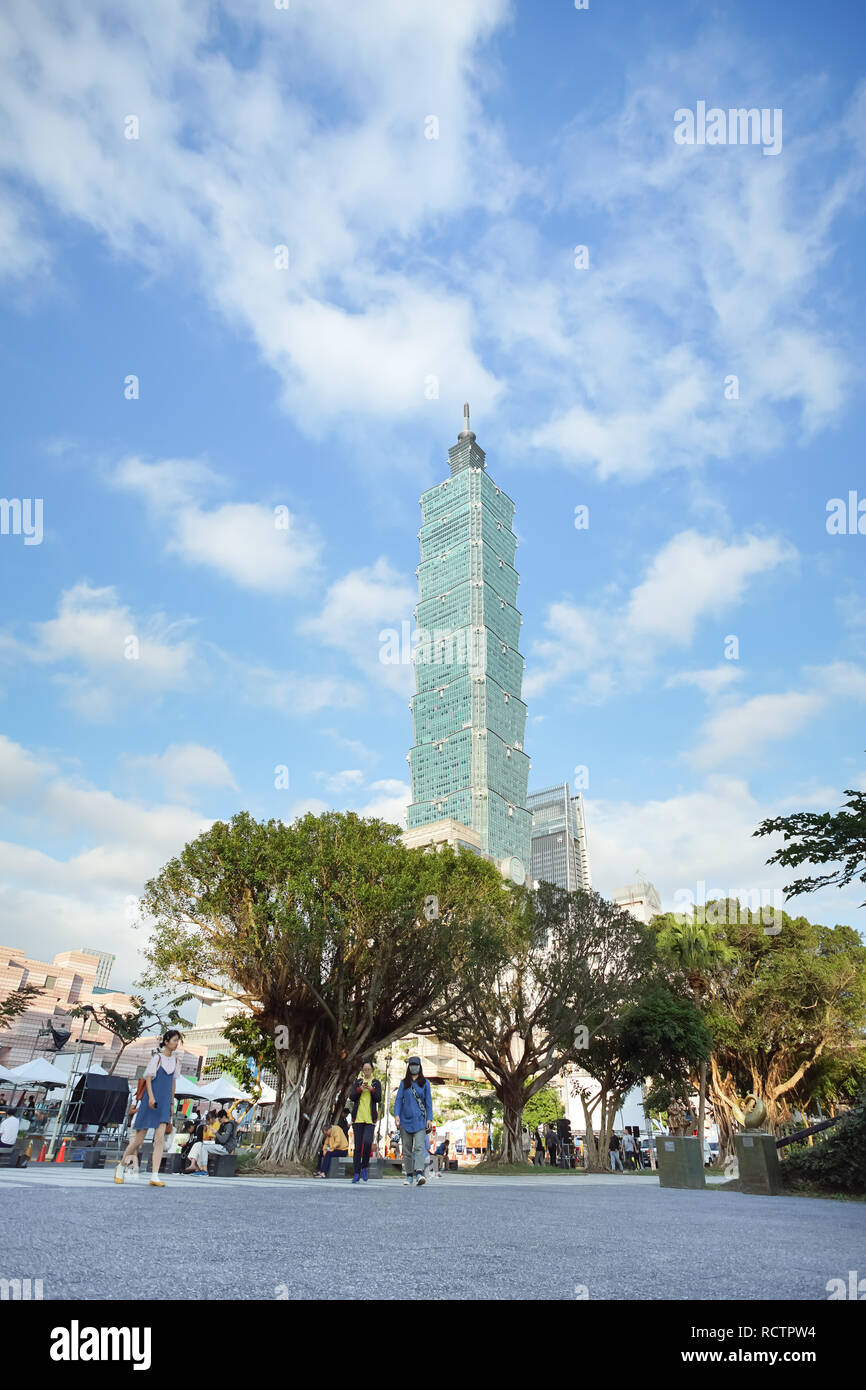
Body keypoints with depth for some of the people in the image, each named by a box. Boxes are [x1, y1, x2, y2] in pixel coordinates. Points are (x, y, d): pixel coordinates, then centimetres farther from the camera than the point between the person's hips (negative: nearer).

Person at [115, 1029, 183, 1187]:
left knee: (160, 1138, -9)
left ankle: (154, 1176, -12)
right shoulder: (157, 1057, -5)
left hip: (164, 1103, 4)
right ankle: (120, 1167, 26)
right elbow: (148, 1078, -11)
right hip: (151, 1102, -4)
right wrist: (151, 1097, -24)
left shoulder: (174, 1059, 13)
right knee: (138, 1140, 3)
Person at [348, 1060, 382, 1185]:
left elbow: (378, 1099, -1)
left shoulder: (376, 1083, 10)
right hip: (357, 1118, 1)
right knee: (357, 1146, 1)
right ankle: (356, 1173, 8)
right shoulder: (357, 1082, 13)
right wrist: (360, 1089, -14)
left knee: (367, 1141, -19)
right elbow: (351, 1097, 1)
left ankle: (365, 1166, 2)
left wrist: (371, 1089, -16)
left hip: (370, 1118, -1)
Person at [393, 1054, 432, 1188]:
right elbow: (398, 1099, 4)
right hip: (405, 1120, 2)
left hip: (420, 1120, -2)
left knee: (419, 1146, -17)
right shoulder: (404, 1083, 11)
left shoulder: (425, 1083, 9)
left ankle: (419, 1173, -29)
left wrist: (429, 1119, -2)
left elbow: (428, 1101, 6)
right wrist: (396, 1114, -10)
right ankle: (408, 1175, 15)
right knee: (407, 1149, 5)